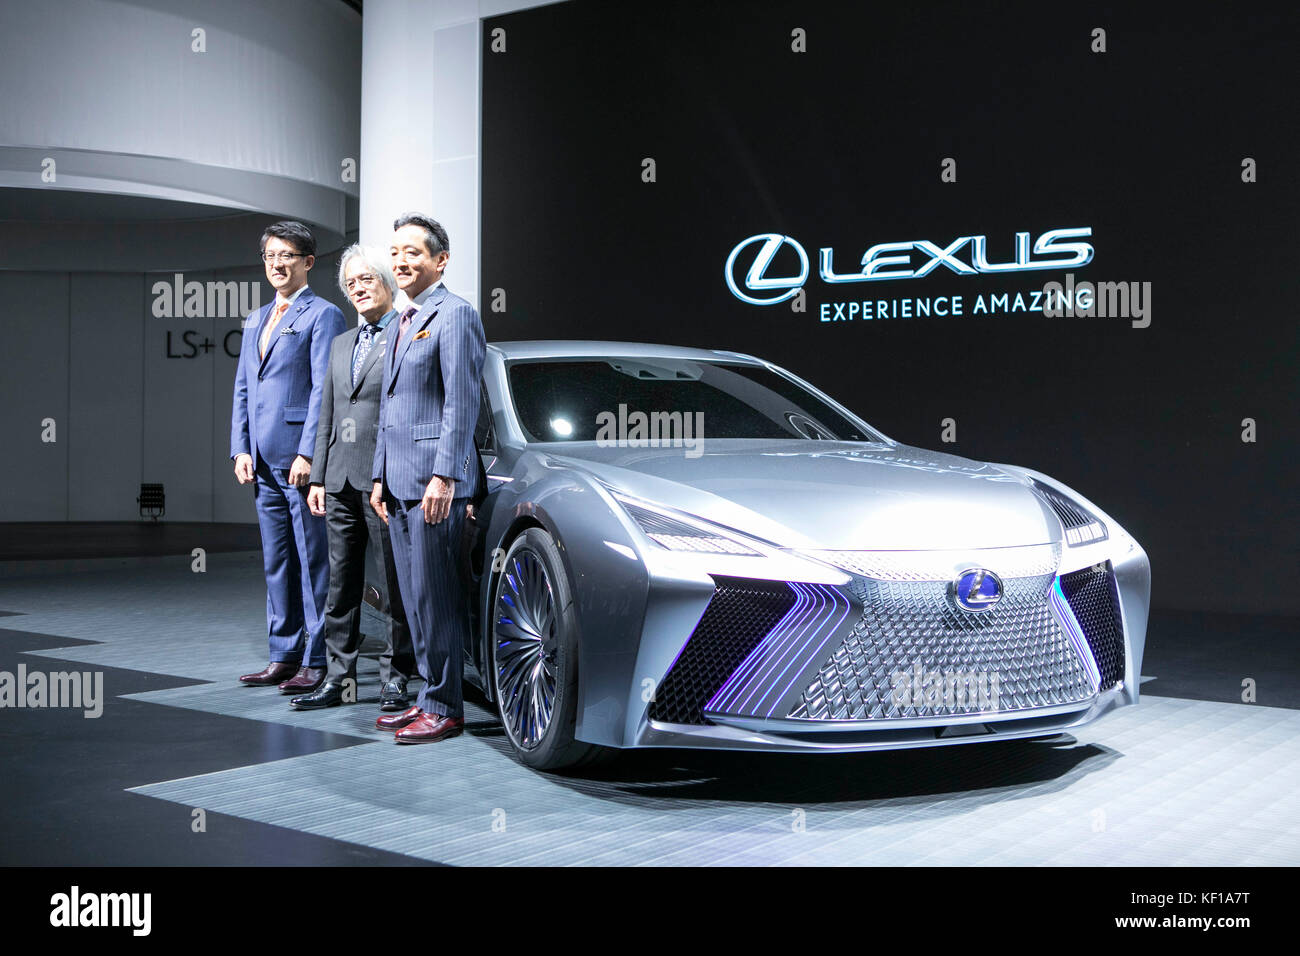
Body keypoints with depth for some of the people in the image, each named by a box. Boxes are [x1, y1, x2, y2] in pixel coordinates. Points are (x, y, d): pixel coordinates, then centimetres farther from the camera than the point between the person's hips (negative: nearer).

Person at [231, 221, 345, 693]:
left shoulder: (323, 315, -4)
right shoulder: (256, 320, 20)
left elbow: (323, 389, -11)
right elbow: (242, 388, 19)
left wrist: (308, 454, -17)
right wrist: (241, 449, 8)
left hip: (301, 459, -8)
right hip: (263, 461, 8)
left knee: (313, 561, -3)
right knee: (276, 563, 12)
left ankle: (317, 660, 3)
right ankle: (283, 655, 20)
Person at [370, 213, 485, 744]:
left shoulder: (454, 314, -7)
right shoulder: (402, 323, 22)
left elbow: (461, 401, -15)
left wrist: (444, 475, -20)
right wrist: (380, 477, 20)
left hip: (434, 480, -9)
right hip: (399, 481, 9)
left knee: (436, 597, -6)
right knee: (415, 598, 11)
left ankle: (444, 709, 1)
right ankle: (428, 698, 19)